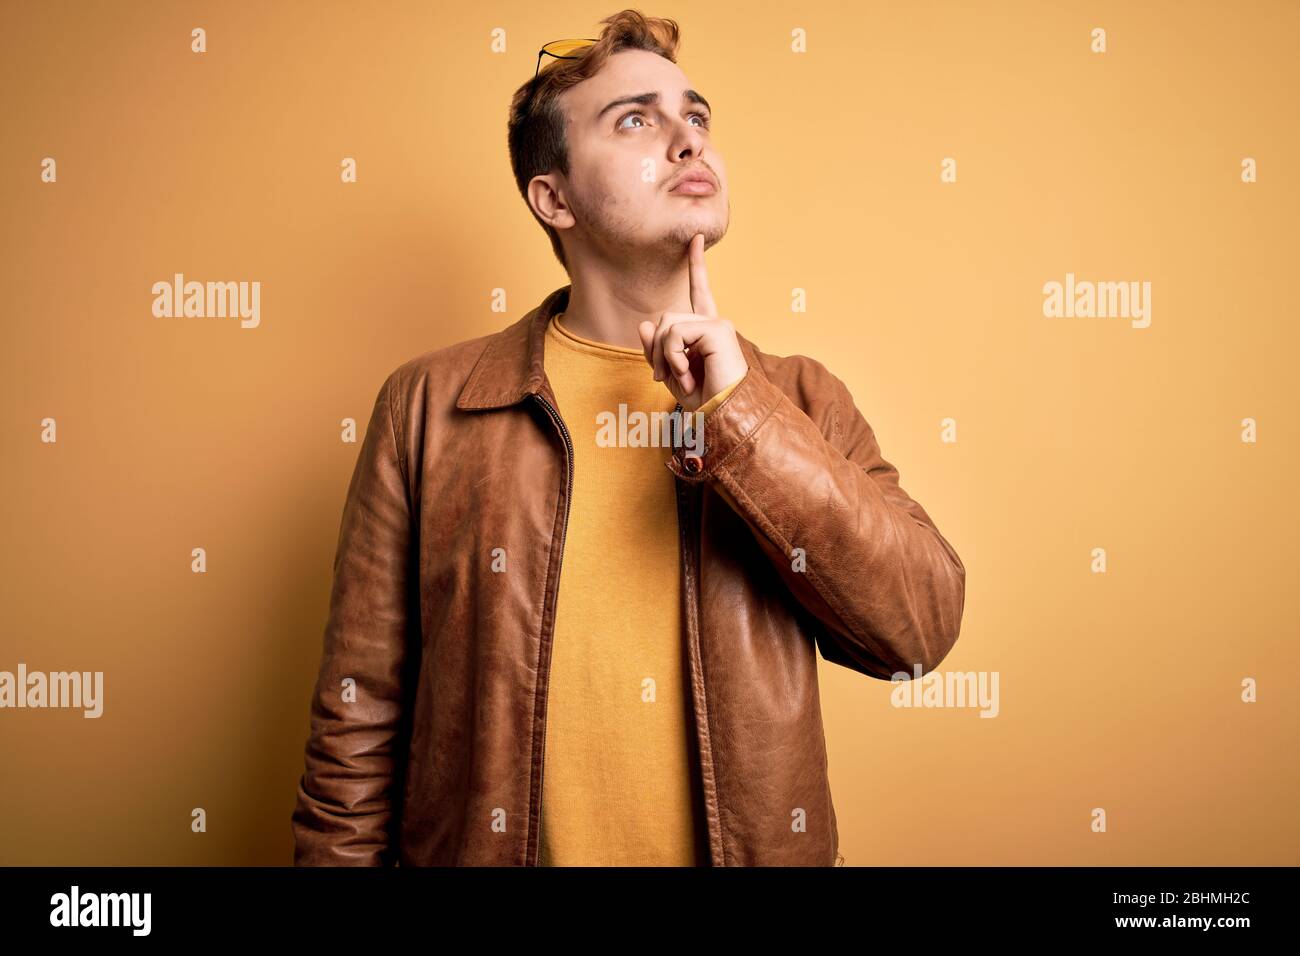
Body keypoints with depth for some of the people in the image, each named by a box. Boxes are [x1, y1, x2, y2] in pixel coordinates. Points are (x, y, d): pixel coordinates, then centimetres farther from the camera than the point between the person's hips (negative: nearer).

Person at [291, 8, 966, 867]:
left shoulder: (800, 400, -2)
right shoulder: (428, 406, -8)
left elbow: (921, 630, -14)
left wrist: (741, 413, -20)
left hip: (753, 845, 2)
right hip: (493, 846, -1)